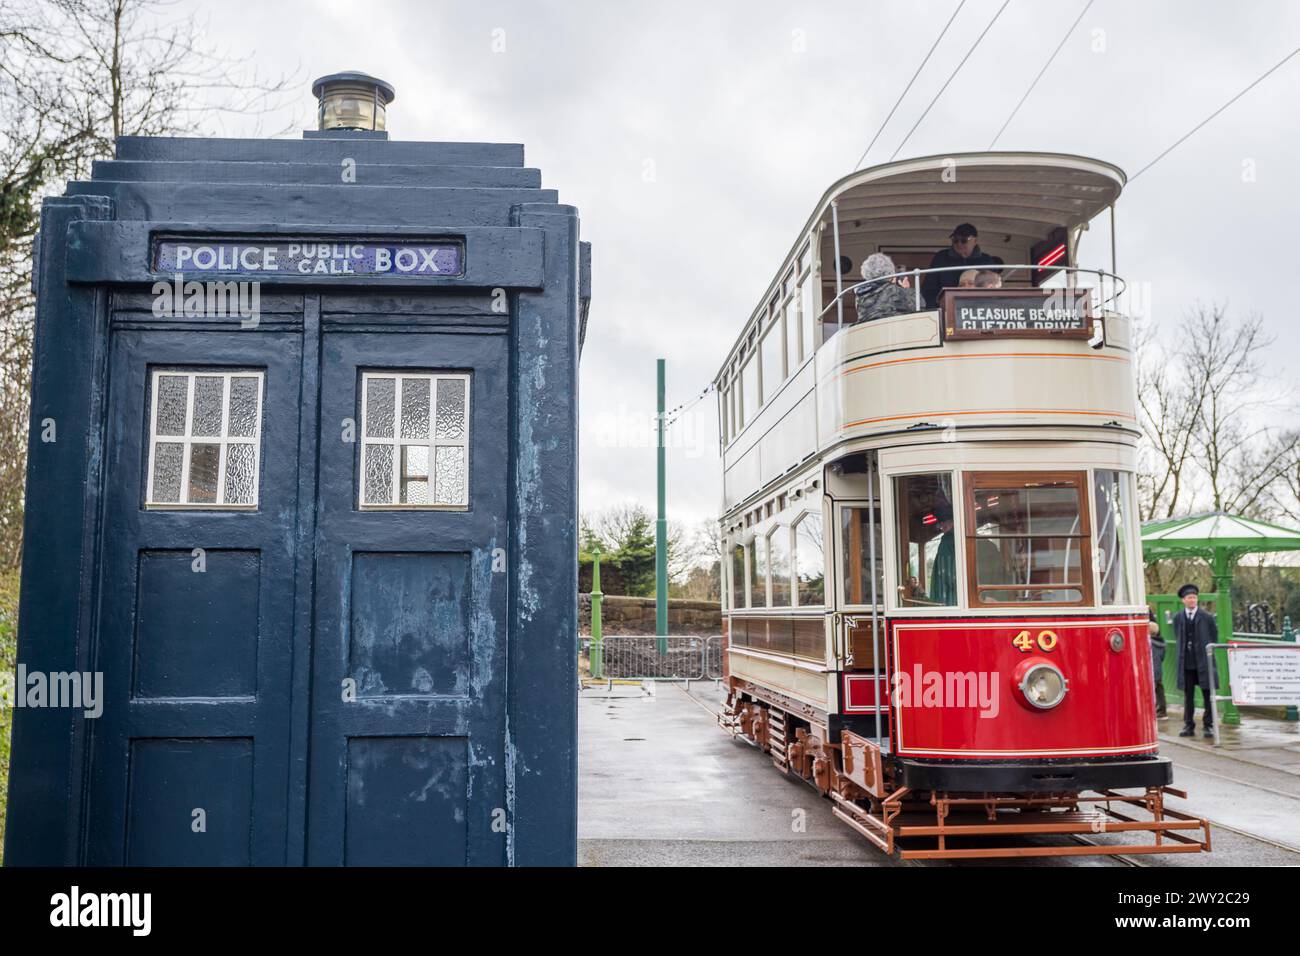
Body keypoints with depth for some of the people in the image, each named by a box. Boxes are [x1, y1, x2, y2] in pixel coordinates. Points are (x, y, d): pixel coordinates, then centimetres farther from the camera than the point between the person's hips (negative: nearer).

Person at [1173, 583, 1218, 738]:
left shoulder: (1207, 617, -1)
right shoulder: (1178, 618, 6)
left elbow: (1214, 637, 8)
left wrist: (1207, 650, 2)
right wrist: (1183, 650, 7)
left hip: (1203, 661, -2)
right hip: (1186, 663, 2)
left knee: (1208, 695, 1)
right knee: (1188, 695, 7)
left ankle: (1209, 726, 9)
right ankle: (1189, 726, 14)